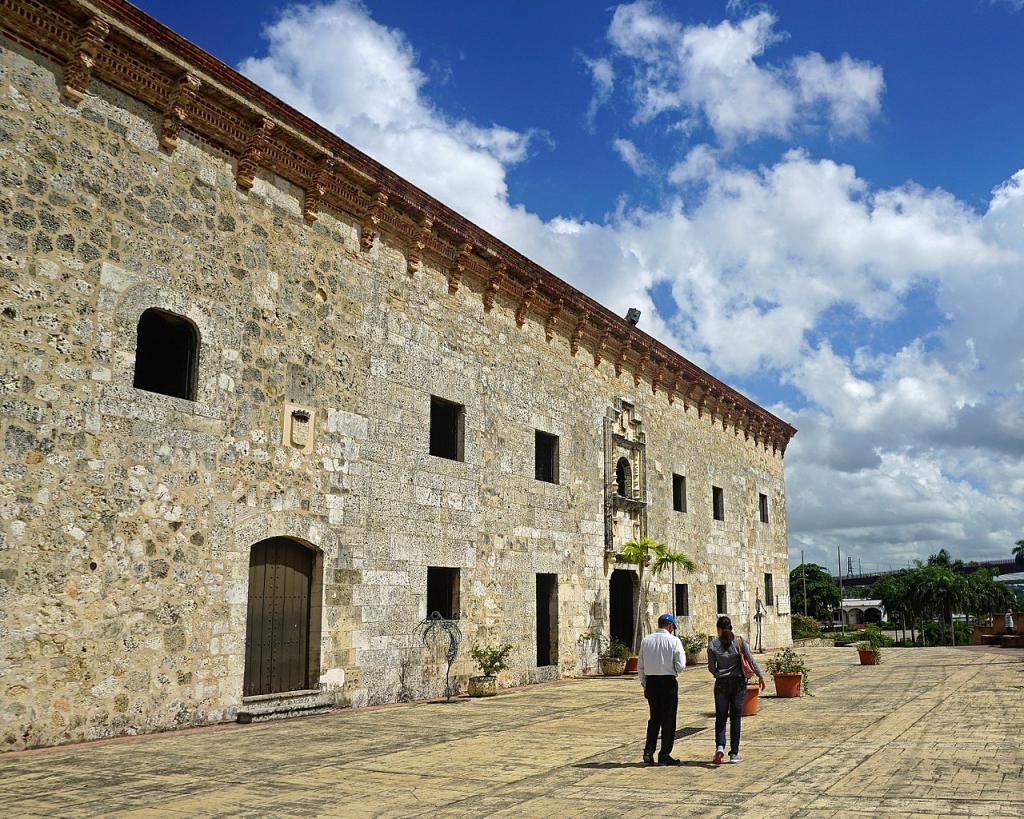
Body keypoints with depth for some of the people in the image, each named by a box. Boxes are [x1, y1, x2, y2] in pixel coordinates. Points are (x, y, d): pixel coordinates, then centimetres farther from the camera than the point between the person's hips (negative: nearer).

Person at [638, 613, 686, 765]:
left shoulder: (646, 640, 3)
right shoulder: (674, 641, -8)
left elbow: (640, 666, 5)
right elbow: (680, 666, -12)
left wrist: (644, 684, 15)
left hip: (651, 682, 4)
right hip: (668, 682, -4)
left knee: (654, 718, 17)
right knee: (668, 719, 7)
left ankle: (648, 753, 11)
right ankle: (664, 755, 10)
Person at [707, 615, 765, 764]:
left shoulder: (713, 644, -5)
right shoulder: (740, 641, -5)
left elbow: (711, 667, -3)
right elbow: (751, 660, -5)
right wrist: (760, 675, 7)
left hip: (721, 684, -1)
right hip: (738, 683, 1)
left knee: (720, 717, 9)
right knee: (735, 718, 9)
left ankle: (720, 746, -12)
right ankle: (734, 753, 11)